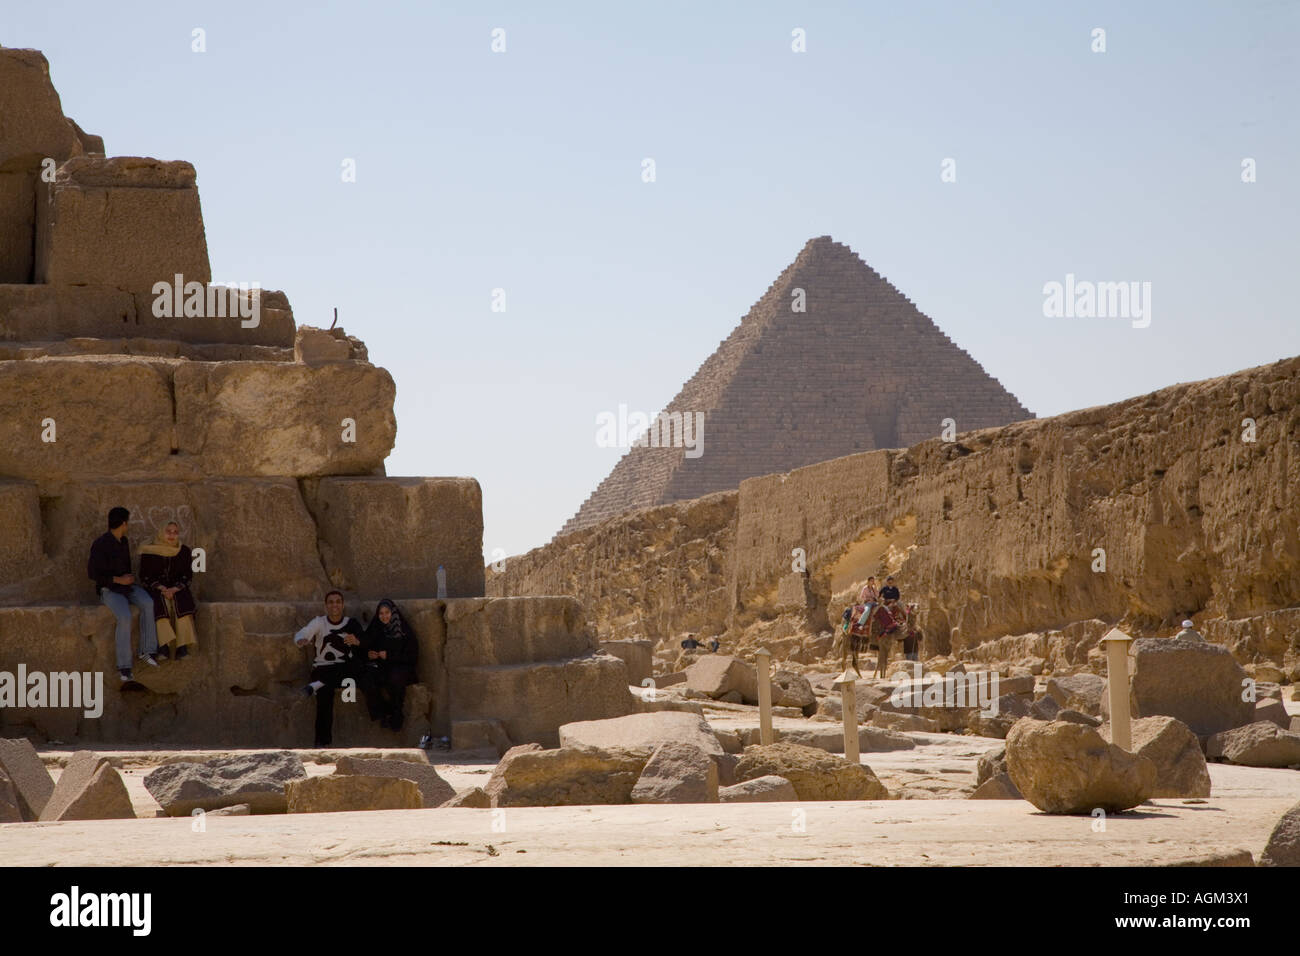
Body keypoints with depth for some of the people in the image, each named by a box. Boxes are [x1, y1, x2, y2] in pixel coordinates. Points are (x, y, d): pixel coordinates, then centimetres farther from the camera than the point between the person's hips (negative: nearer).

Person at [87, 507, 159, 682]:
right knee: (125, 617, -33)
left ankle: (147, 651, -21)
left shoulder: (124, 541, 9)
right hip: (108, 590, -7)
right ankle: (124, 667, -26)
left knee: (148, 604, -25)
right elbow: (93, 574, -15)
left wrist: (129, 577, 6)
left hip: (126, 585, 7)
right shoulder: (100, 544, -15)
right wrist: (118, 580, -18)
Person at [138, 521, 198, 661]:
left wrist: (174, 589, -14)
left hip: (177, 589, 1)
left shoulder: (184, 552, 7)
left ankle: (182, 647, -39)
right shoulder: (150, 551, 1)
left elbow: (187, 576, 4)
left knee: (183, 603, -31)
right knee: (161, 604, -34)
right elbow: (145, 576, 0)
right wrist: (162, 589, -15)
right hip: (155, 589, -1)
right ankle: (164, 644, -43)